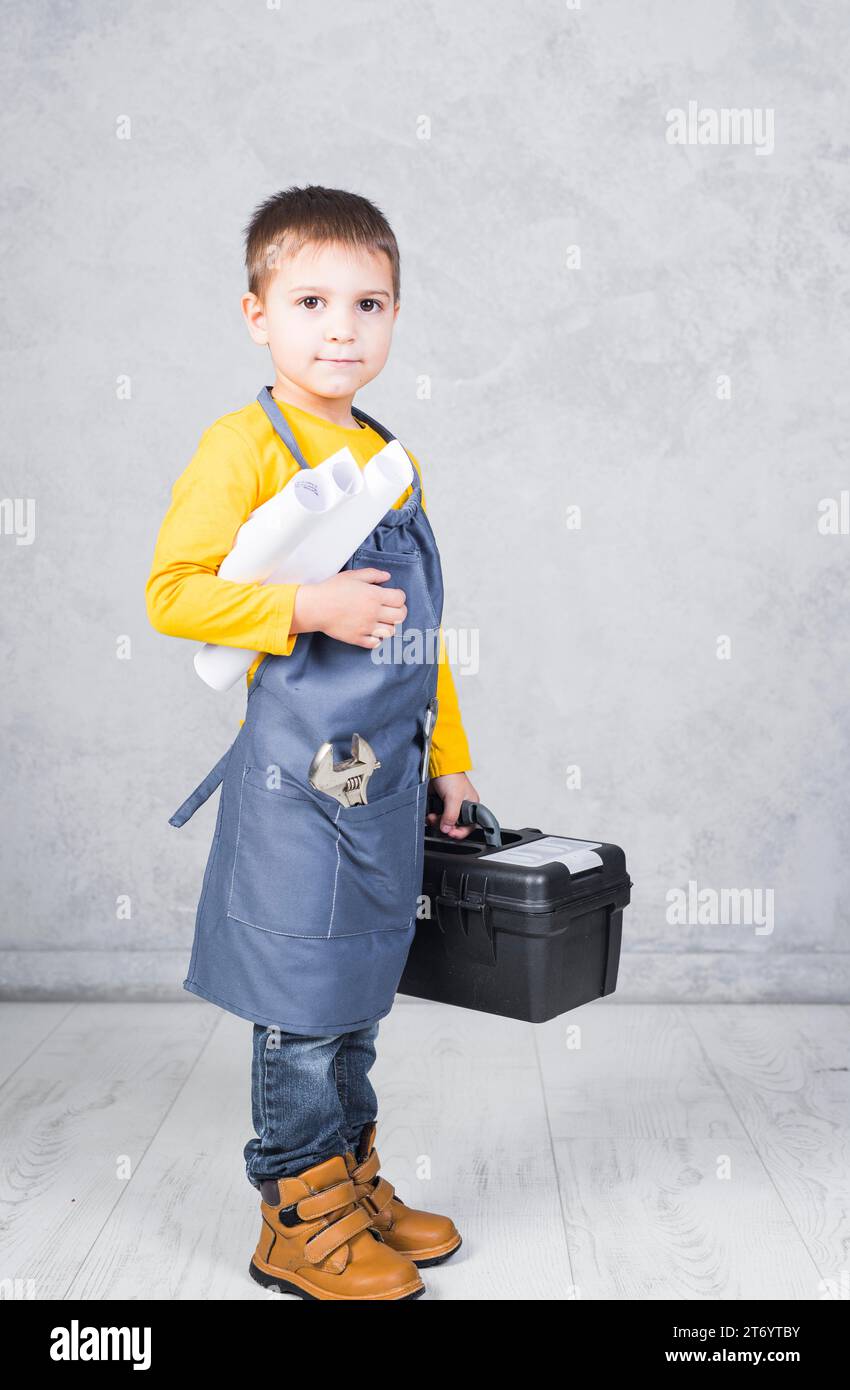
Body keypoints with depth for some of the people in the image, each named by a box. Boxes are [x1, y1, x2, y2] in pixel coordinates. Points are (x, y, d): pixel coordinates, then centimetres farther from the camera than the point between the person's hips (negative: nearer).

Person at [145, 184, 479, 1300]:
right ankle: (301, 1219, 19)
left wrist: (449, 753, 18)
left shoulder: (392, 461, 13)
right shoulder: (246, 446, -9)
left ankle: (353, 1180, 34)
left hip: (389, 774, 7)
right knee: (305, 1001, 3)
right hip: (301, 770, -7)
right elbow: (172, 593, -14)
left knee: (359, 991, 18)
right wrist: (308, 606, -25)